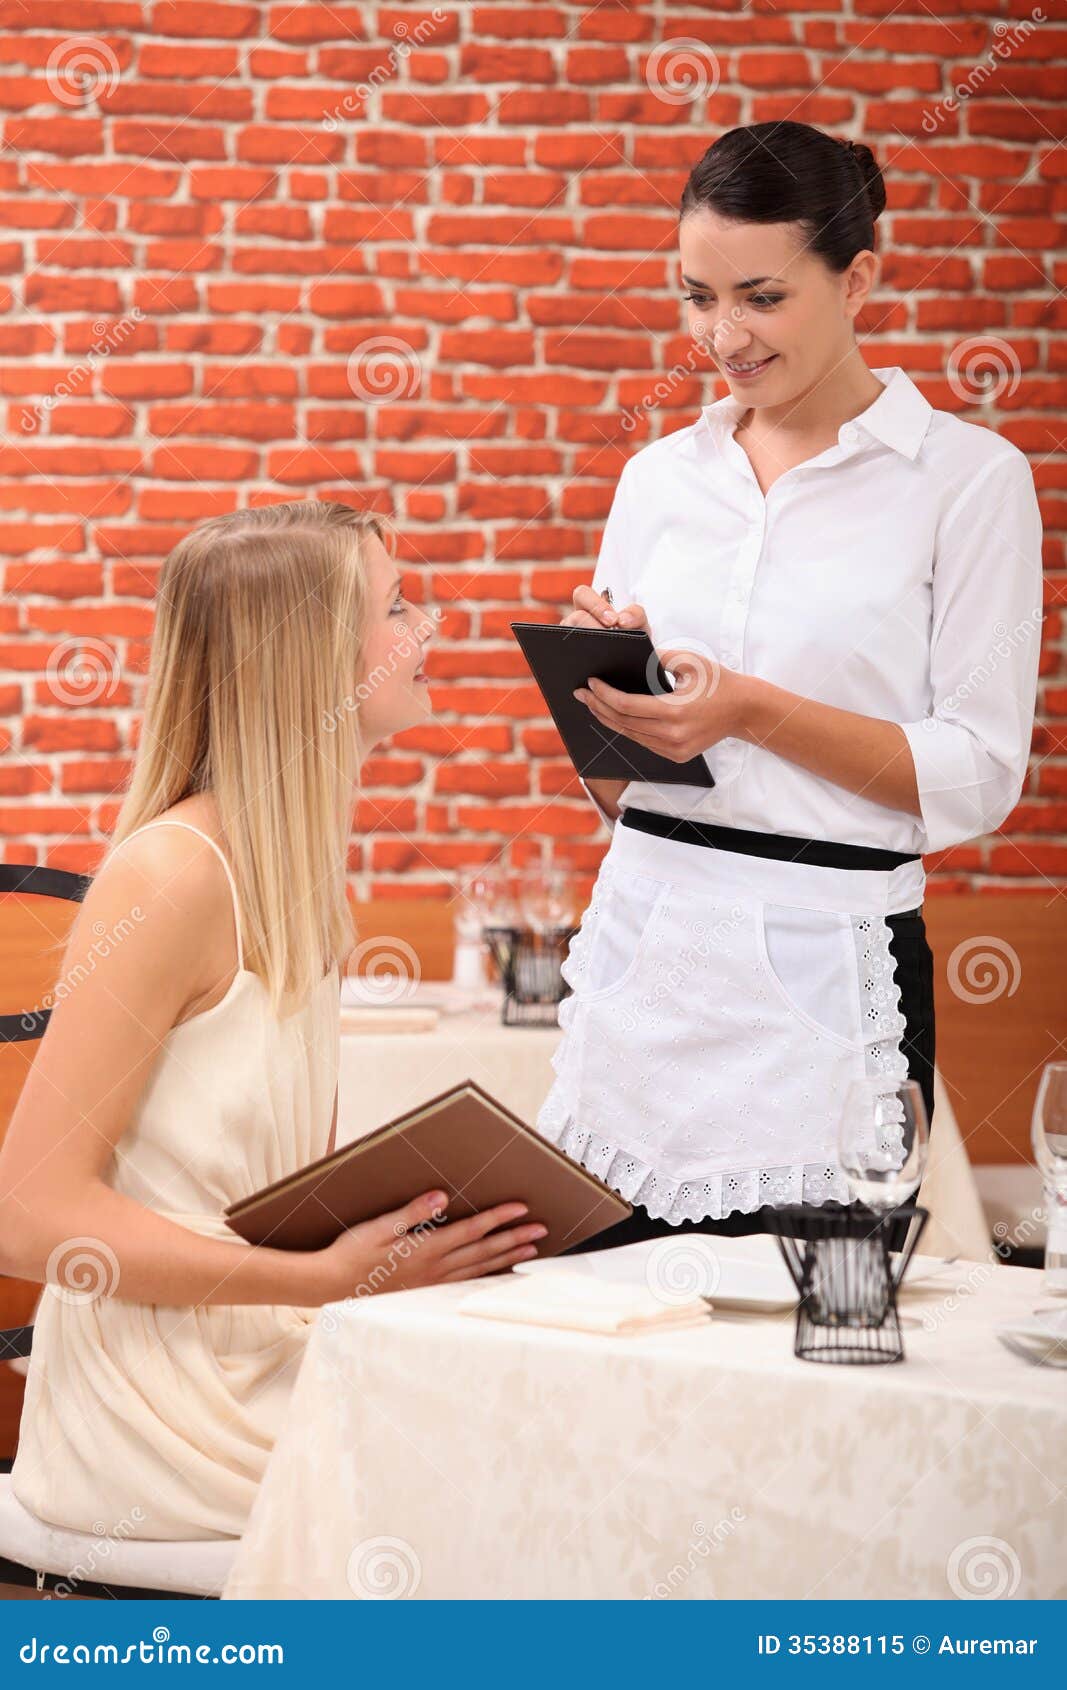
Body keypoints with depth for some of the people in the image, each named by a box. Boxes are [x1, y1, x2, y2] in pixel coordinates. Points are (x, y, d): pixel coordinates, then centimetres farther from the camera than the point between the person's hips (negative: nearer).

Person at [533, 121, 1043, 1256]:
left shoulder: (969, 477, -2)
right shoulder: (659, 478, 12)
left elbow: (979, 776, -7)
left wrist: (756, 712, -15)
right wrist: (601, 685, -5)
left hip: (826, 978, -4)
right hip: (641, 952, 4)